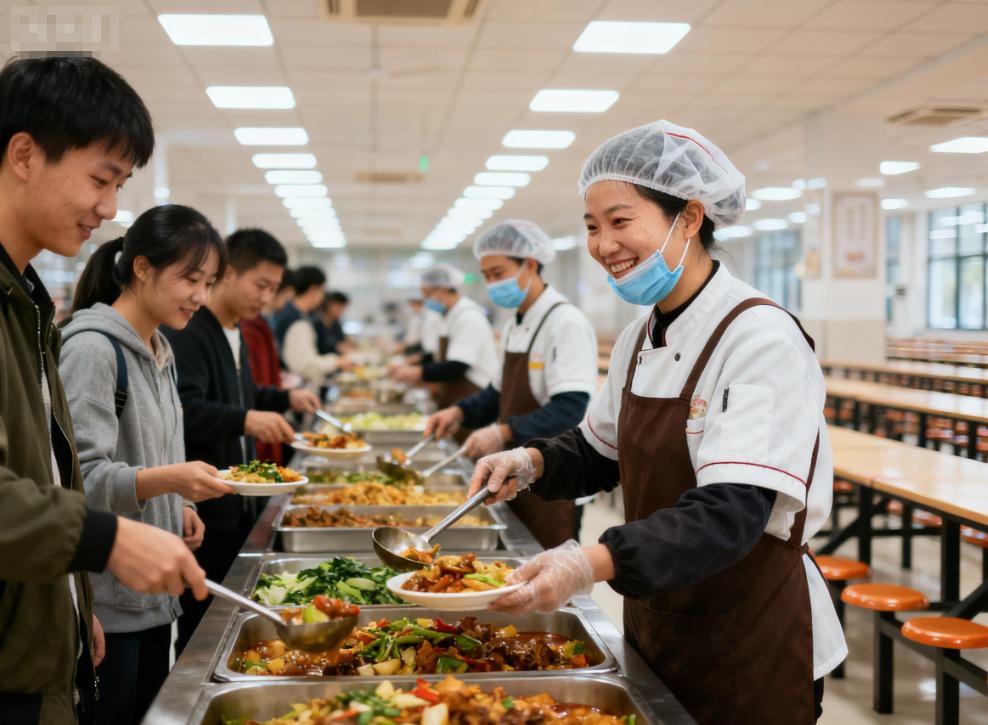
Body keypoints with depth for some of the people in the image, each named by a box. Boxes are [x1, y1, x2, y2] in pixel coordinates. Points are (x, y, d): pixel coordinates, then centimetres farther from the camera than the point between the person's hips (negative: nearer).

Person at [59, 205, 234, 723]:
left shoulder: (160, 350, 12)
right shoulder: (92, 348, -16)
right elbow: (79, 477, -21)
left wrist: (180, 506, 6)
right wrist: (167, 479, -35)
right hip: (106, 598, -8)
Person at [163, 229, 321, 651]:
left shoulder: (233, 333, 17)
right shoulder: (188, 331, -15)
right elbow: (181, 409, -28)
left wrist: (286, 398, 17)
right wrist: (245, 419, -40)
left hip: (237, 505, 9)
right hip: (201, 510, -9)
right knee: (199, 623, -3)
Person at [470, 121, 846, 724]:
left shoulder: (762, 339, -22)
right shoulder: (639, 339, 3)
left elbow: (732, 512, -31)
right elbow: (603, 453, 15)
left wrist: (593, 563, -44)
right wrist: (534, 463, -5)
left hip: (751, 648, -7)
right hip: (656, 626, 7)